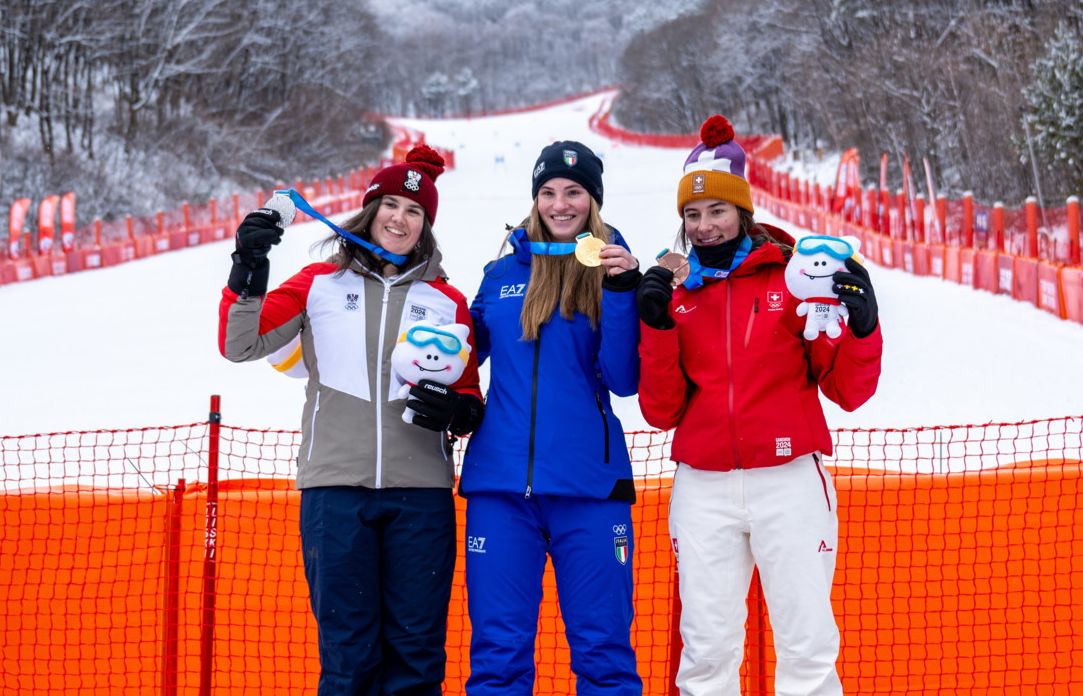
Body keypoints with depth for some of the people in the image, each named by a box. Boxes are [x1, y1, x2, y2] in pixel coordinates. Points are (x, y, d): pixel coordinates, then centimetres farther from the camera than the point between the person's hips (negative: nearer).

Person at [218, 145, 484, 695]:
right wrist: (248, 273, -11)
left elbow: (470, 397, 17)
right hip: (335, 488, -1)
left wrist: (458, 411, -7)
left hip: (420, 492, 1)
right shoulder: (321, 284, 9)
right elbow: (240, 345, 3)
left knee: (415, 650, 1)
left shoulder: (446, 303, 12)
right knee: (348, 650, 0)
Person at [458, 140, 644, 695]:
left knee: (602, 648, 1)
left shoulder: (612, 268, 4)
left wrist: (620, 291, -16)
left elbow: (624, 379, -7)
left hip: (588, 486, -2)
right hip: (500, 483, 2)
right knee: (497, 649, 3)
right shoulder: (503, 273, 10)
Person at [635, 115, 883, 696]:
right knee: (708, 646, 3)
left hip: (788, 481, -2)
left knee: (807, 644, -3)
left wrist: (862, 327, -16)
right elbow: (662, 412, 5)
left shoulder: (794, 279, 3)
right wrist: (657, 330, -5)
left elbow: (849, 390, 1)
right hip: (703, 490, 2)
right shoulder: (675, 298, 9)